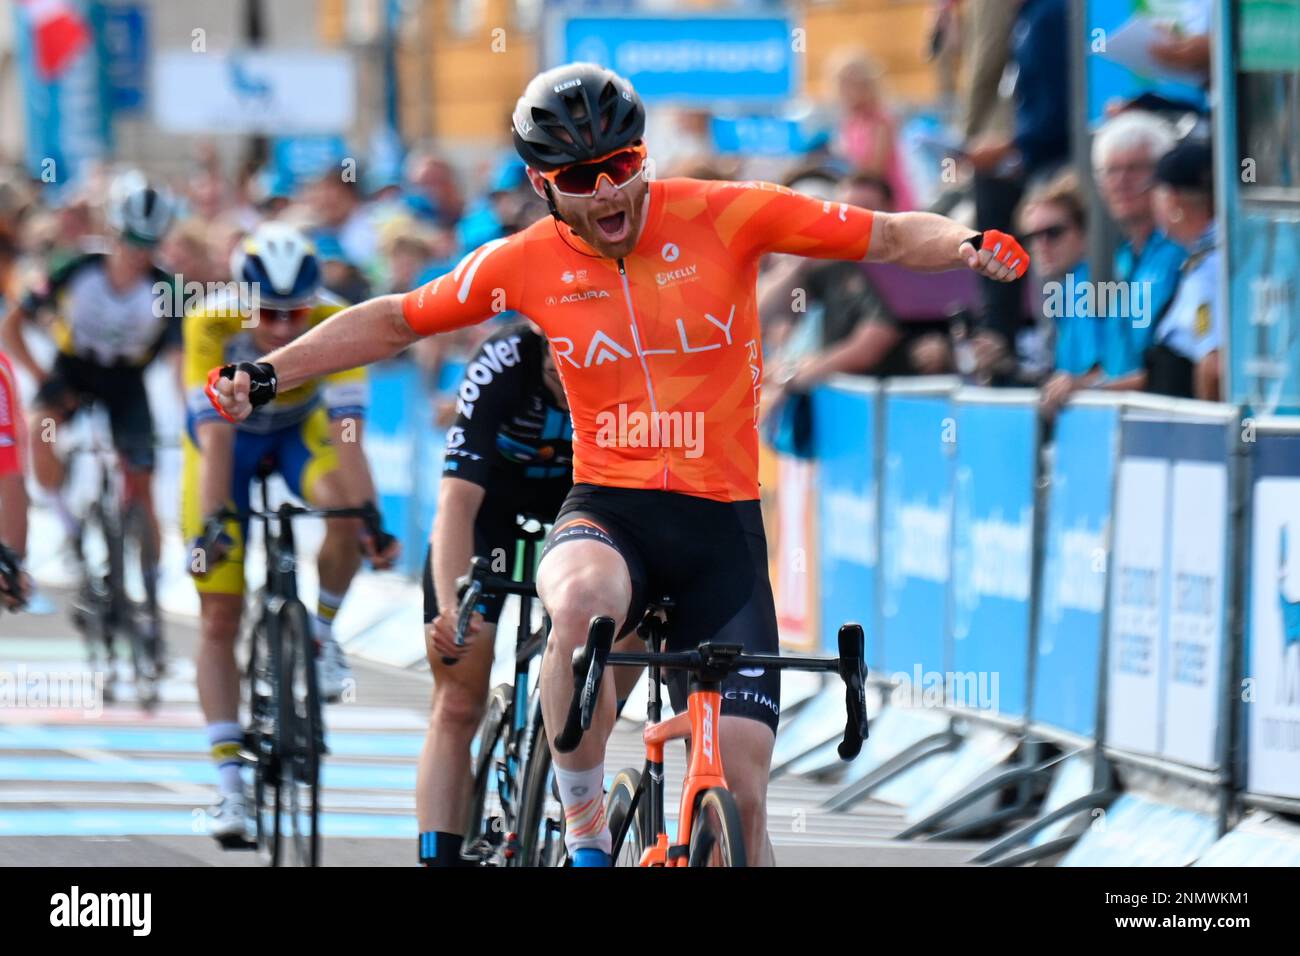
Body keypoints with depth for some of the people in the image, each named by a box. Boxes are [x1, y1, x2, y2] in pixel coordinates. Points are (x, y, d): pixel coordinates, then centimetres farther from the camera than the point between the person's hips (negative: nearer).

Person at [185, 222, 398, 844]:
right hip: (231, 432, -1)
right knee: (219, 619, -8)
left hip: (301, 425, 1)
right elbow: (216, 437, -39)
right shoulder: (211, 325, -34)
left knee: (345, 512, -33)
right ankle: (228, 779, -4)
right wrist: (211, 522, -49)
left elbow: (346, 435, -37)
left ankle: (322, 631, -6)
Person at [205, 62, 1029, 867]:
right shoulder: (526, 263, -1)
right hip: (608, 511, 0)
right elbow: (393, 321, 12)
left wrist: (966, 247, -25)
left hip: (722, 528, 0)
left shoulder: (721, 217, -6)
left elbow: (891, 237, -4)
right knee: (580, 603, -38)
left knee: (742, 788, -5)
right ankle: (585, 834, -19)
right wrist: (266, 377, 5)